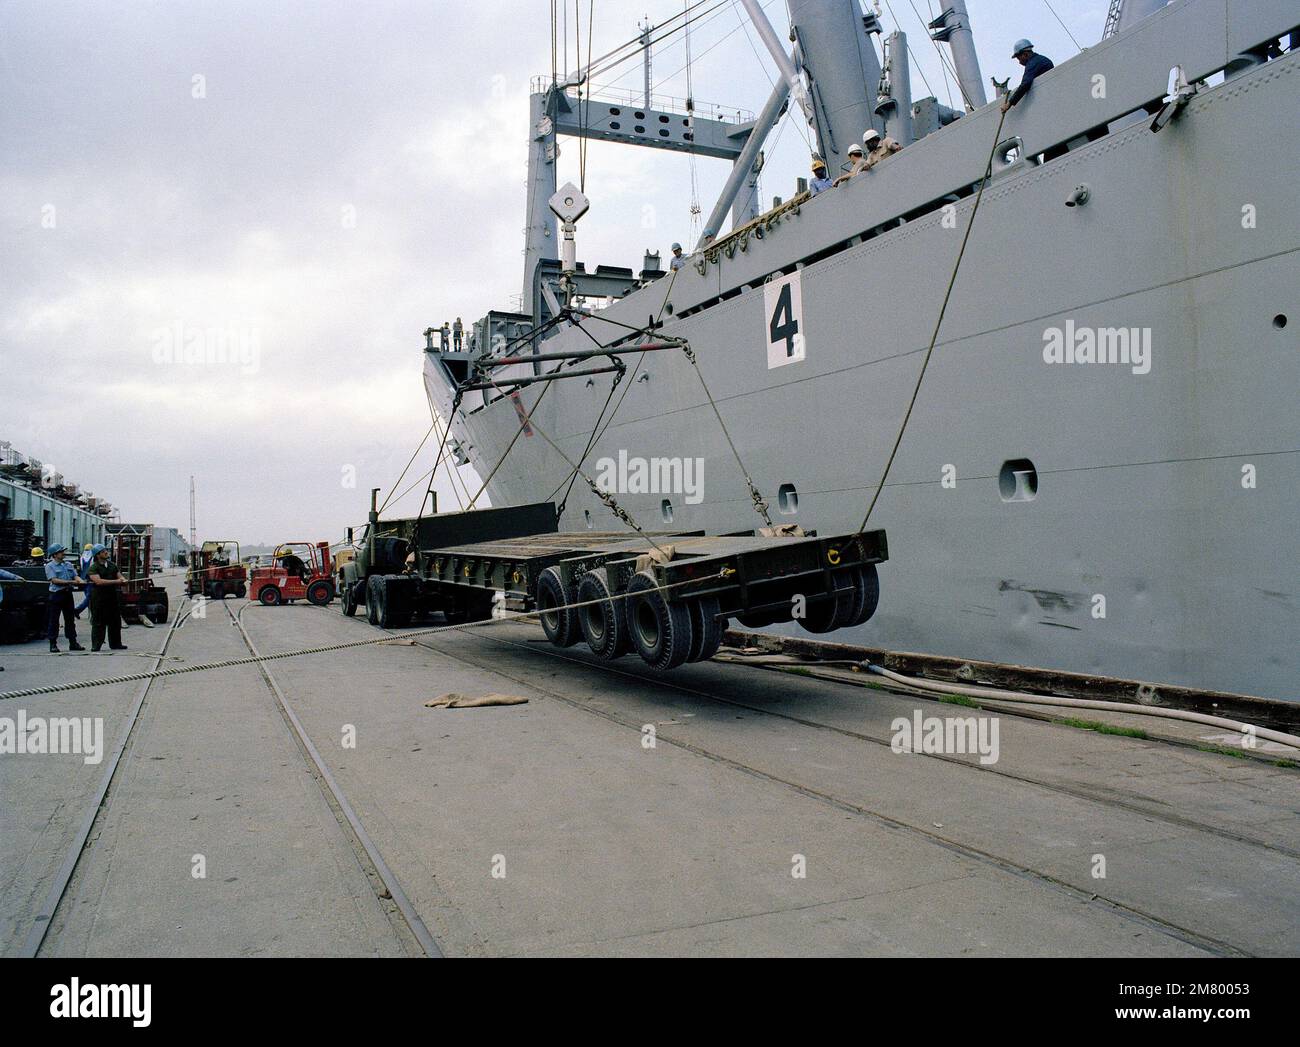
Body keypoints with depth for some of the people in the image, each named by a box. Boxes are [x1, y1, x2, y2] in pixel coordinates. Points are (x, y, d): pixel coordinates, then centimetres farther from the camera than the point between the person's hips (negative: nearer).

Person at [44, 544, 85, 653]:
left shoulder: (68, 565, 13)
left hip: (68, 594, 6)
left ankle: (73, 643, 14)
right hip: (56, 594, -6)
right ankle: (53, 644, 5)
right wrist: (70, 582, -21)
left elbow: (75, 576, 9)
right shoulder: (50, 566, -5)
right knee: (53, 620, 0)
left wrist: (80, 581, -14)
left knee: (70, 619, 9)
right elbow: (54, 580, -14)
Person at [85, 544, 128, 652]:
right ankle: (96, 645, 2)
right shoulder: (93, 568, -8)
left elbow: (119, 576, 14)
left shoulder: (112, 565, 13)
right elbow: (98, 581, -20)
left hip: (112, 596, 6)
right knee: (98, 622, -3)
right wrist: (115, 581, -23)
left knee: (115, 620, 10)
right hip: (99, 597, -6)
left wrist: (123, 580, -11)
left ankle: (115, 643, 18)